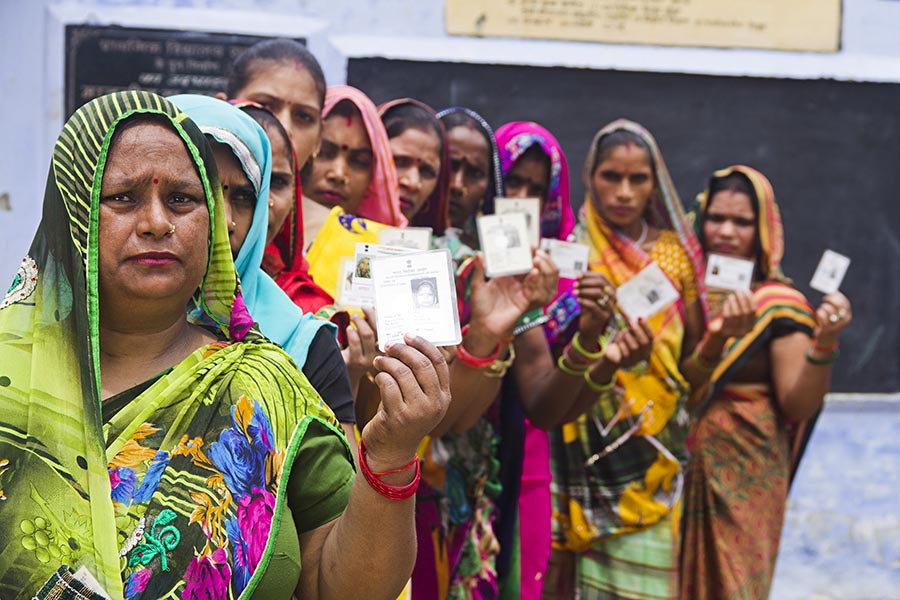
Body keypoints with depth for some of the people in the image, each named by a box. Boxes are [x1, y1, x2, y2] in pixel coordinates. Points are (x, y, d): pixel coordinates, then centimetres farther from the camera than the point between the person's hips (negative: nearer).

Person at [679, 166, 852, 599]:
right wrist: (719, 335, -16)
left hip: (744, 477, -3)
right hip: (683, 470, 3)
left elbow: (799, 405, -11)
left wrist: (825, 341, -24)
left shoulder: (780, 304, -5)